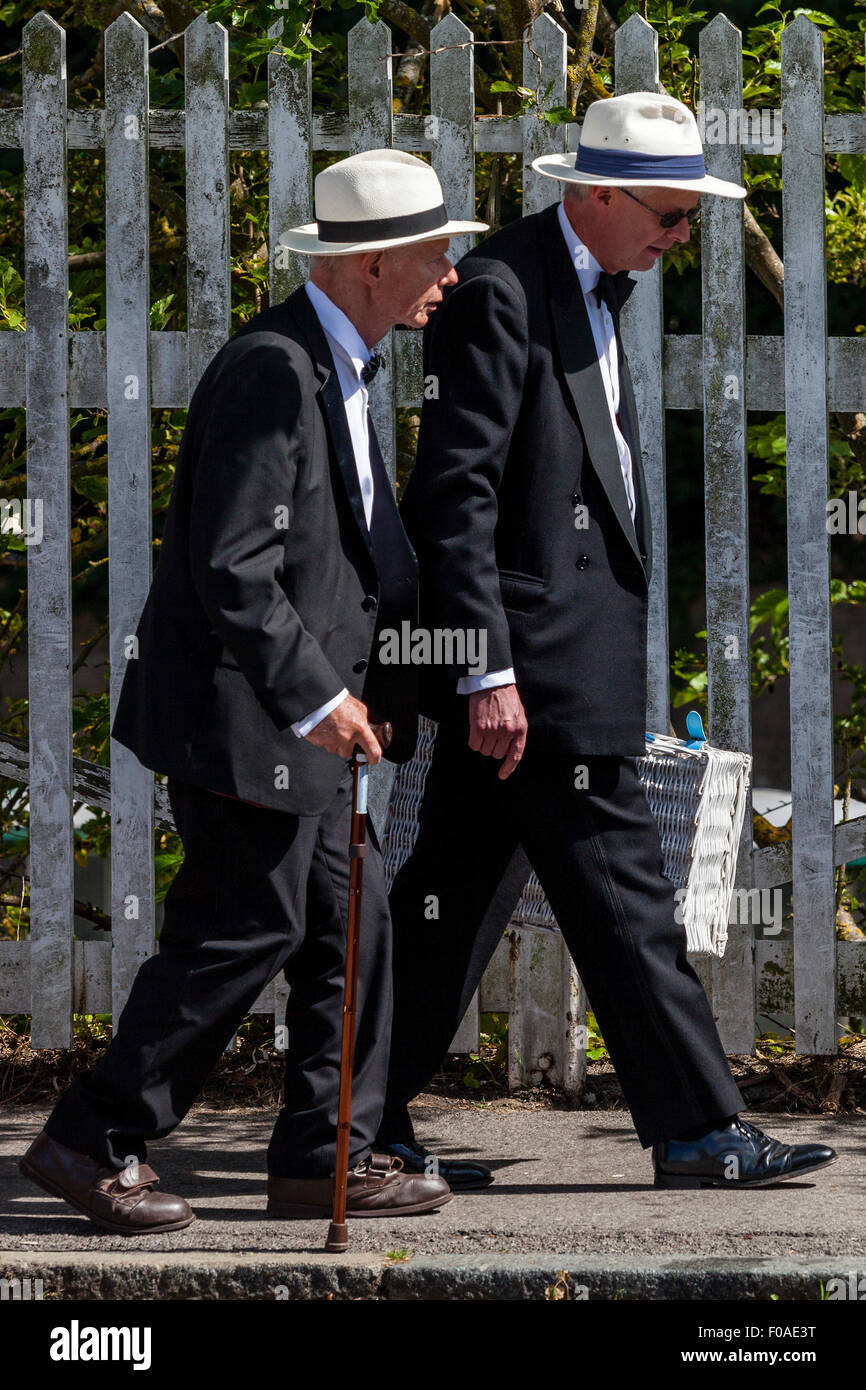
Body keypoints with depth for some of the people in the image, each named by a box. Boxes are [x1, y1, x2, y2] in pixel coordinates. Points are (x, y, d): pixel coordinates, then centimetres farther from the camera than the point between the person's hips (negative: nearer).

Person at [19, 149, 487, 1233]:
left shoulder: (335, 369, 13)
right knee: (244, 931, -5)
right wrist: (314, 697, -22)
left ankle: (325, 1157, 16)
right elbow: (231, 571, -24)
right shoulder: (271, 373, -20)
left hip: (299, 714, 10)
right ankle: (94, 1143, 5)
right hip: (245, 717, -10)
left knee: (348, 925, 10)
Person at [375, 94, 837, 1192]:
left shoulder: (592, 289, 17)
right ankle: (697, 1133, -1)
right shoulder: (499, 291, -14)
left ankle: (368, 1122, 17)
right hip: (533, 654, -10)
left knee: (459, 893, 12)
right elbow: (455, 490, -18)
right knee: (620, 896, -6)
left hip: (579, 640, 10)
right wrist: (488, 673, -21)